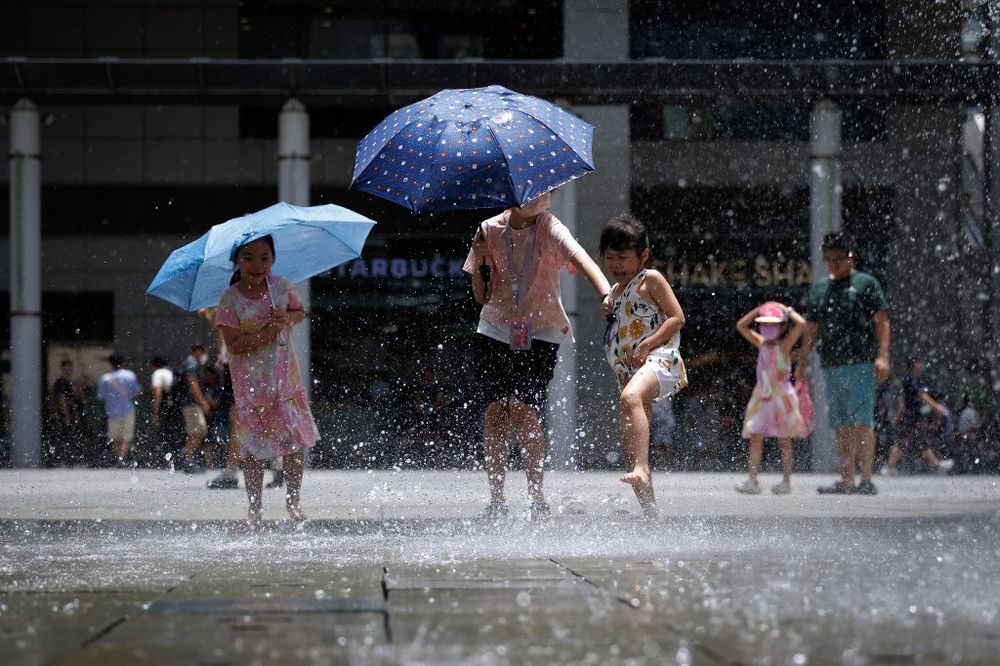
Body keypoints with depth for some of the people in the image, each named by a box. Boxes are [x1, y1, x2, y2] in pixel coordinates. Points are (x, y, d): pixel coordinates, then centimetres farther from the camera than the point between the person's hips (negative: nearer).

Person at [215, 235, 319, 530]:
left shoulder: (282, 288, -3)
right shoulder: (230, 300, -13)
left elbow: (300, 313, 13)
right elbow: (234, 344, -17)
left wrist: (287, 318, -10)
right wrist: (267, 331, -27)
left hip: (286, 378, 3)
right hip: (250, 384, -3)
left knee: (297, 443, 4)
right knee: (254, 450, 2)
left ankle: (293, 500, 22)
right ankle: (254, 510, 13)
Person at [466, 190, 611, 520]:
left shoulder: (551, 229, -8)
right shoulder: (490, 230, 2)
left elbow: (582, 260, -28)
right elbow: (482, 297, 8)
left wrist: (606, 294, -47)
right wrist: (479, 266, -12)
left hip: (540, 333, -3)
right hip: (495, 329, 3)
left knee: (522, 407, -17)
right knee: (495, 408, -8)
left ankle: (537, 496, -7)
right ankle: (496, 498, -1)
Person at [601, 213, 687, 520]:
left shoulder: (651, 279, 0)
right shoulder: (615, 292, 24)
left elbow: (677, 317, -8)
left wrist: (646, 345, -17)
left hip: (658, 358, -9)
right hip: (629, 371, 9)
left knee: (630, 398, -41)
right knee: (628, 450, 7)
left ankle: (642, 469, -55)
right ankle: (651, 512, 15)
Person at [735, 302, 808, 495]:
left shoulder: (784, 345, -5)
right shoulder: (761, 343, 11)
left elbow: (801, 324, -18)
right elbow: (741, 325, 14)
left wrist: (786, 310, -5)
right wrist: (759, 310, 7)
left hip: (781, 397, -5)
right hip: (762, 397, 5)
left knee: (784, 440, 2)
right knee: (755, 438, -3)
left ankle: (786, 482, 7)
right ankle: (752, 481, -6)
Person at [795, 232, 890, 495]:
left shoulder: (866, 284, 4)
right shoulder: (820, 289, 19)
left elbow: (882, 321, -3)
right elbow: (812, 329, 23)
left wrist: (883, 356, -14)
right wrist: (801, 362, 17)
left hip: (860, 362, -6)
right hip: (831, 365, 6)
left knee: (861, 420, -13)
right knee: (841, 424, 5)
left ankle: (866, 480, -16)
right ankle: (847, 480, 7)